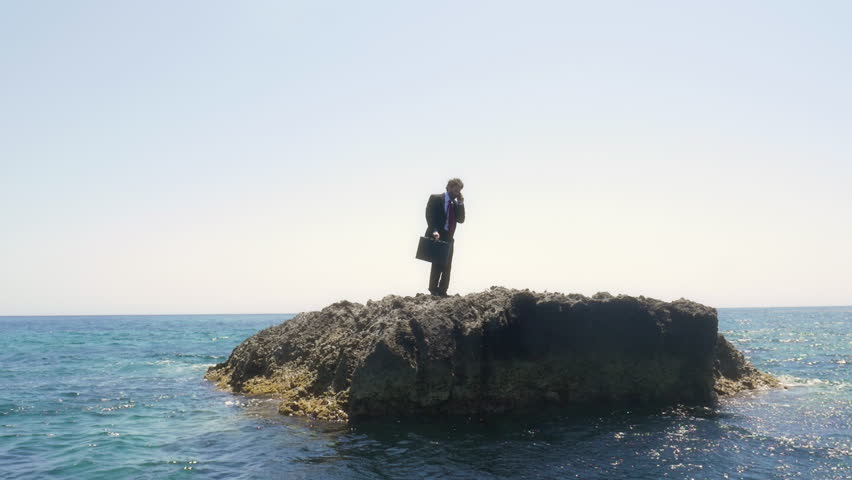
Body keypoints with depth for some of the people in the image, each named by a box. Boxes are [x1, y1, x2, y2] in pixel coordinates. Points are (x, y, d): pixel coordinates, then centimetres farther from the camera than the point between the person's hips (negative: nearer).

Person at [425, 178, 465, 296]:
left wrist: (461, 203, -1)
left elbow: (461, 220, 7)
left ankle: (442, 291, 6)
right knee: (437, 264, -11)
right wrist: (434, 231, -24)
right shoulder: (435, 198, -1)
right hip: (436, 237, -6)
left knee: (447, 267, 3)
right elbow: (429, 216, -10)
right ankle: (433, 291, -5)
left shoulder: (456, 203, 16)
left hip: (448, 238, 6)